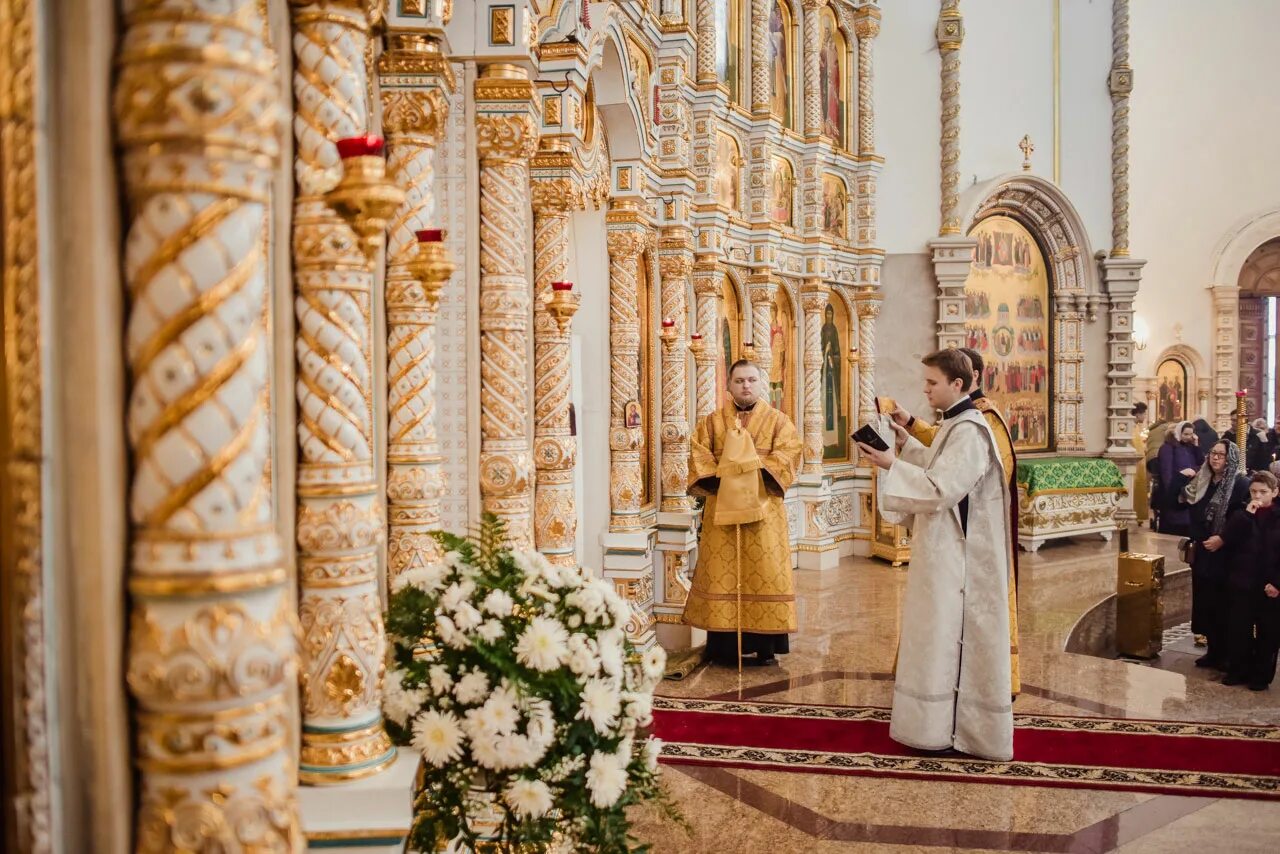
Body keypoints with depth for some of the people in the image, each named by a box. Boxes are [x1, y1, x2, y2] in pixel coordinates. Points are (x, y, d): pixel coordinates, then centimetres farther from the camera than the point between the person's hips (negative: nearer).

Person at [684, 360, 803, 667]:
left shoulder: (778, 420, 8)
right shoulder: (712, 421, 11)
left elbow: (788, 453, -6)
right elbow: (698, 455, 2)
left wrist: (756, 469, -19)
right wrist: (719, 476, -14)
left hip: (763, 509, -1)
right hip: (721, 509, 1)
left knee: (765, 572, -1)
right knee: (722, 572, 0)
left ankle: (766, 646, 7)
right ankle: (722, 645, 8)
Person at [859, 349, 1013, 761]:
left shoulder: (969, 432, -19)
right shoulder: (955, 425, 12)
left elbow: (942, 489, -25)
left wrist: (892, 465, -22)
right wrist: (908, 446, 11)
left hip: (956, 555, -10)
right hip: (946, 550, 10)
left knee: (949, 635, -1)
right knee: (944, 634, 16)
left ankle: (950, 728, 10)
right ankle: (950, 719, 28)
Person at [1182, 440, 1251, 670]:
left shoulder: (1241, 484, -11)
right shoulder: (1203, 482, 9)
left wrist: (1222, 539, -21)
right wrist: (1195, 541, 9)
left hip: (1227, 555, -6)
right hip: (1203, 553, 6)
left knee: (1225, 605, 0)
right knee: (1206, 603, 10)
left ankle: (1228, 655, 12)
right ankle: (1213, 651, 21)